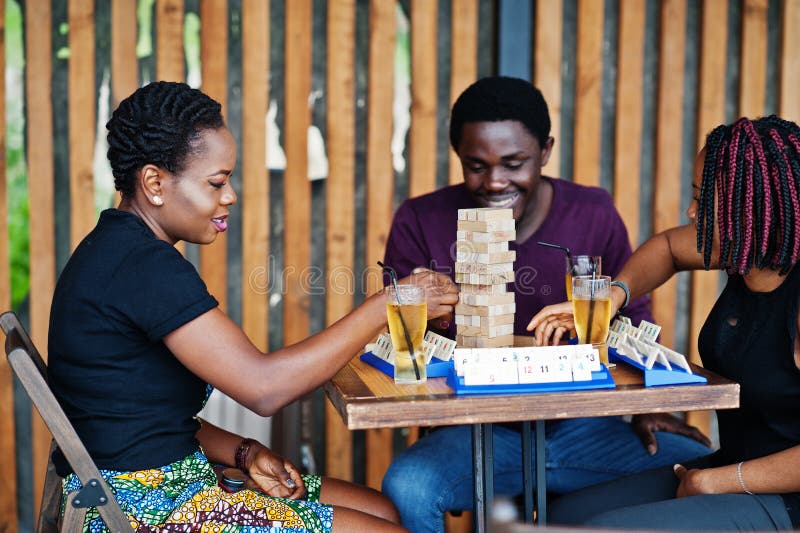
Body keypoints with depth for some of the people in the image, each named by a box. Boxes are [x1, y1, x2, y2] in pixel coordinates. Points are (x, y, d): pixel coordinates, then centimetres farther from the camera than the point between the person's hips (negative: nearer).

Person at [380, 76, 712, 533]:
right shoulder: (421, 222, -5)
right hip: (475, 435, -3)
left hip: (580, 428, 3)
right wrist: (429, 322, -26)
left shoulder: (594, 214, 0)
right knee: (406, 488, -35)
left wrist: (645, 407, -1)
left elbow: (631, 319, 12)